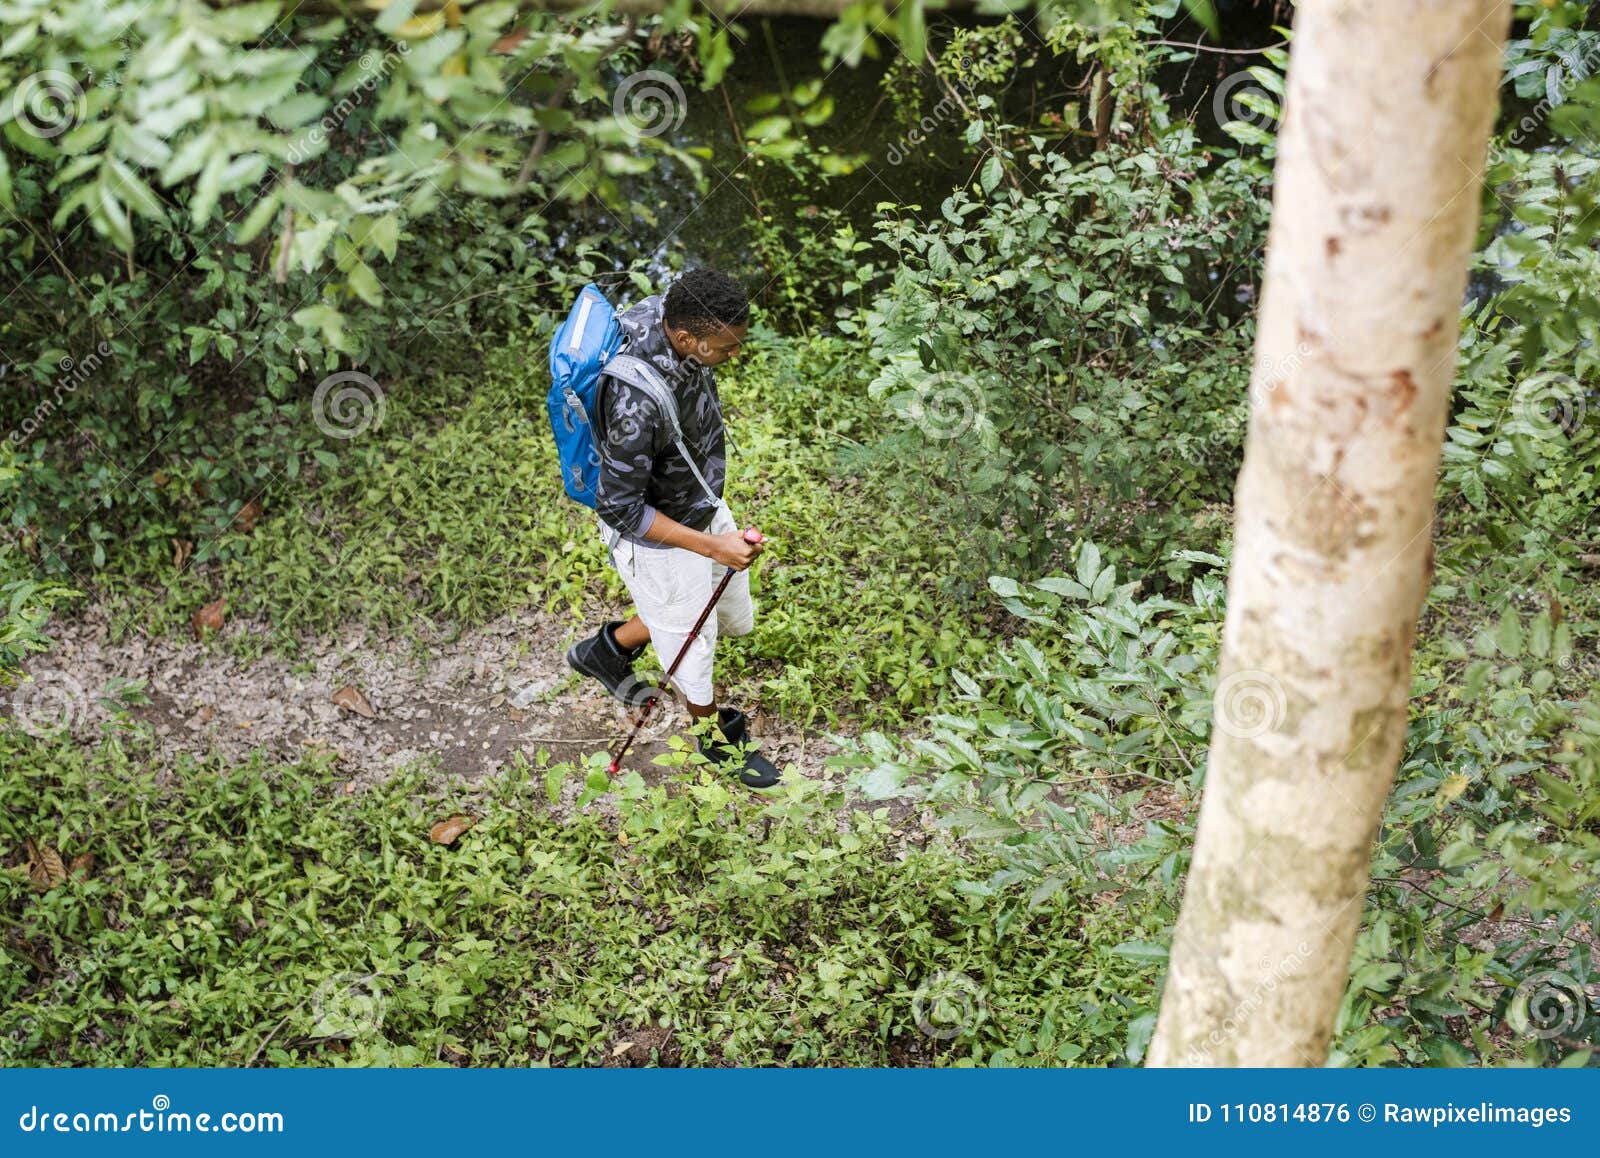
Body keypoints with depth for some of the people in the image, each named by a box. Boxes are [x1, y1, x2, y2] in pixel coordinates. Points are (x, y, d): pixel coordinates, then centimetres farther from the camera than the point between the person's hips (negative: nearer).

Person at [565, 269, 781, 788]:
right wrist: (711, 545, -29)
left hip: (703, 505, 8)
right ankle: (716, 735, 49)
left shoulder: (672, 308, -17)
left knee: (735, 617, 27)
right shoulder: (637, 403, -42)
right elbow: (620, 508, -31)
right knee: (692, 640, 19)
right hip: (657, 539, -8)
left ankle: (608, 648, 46)